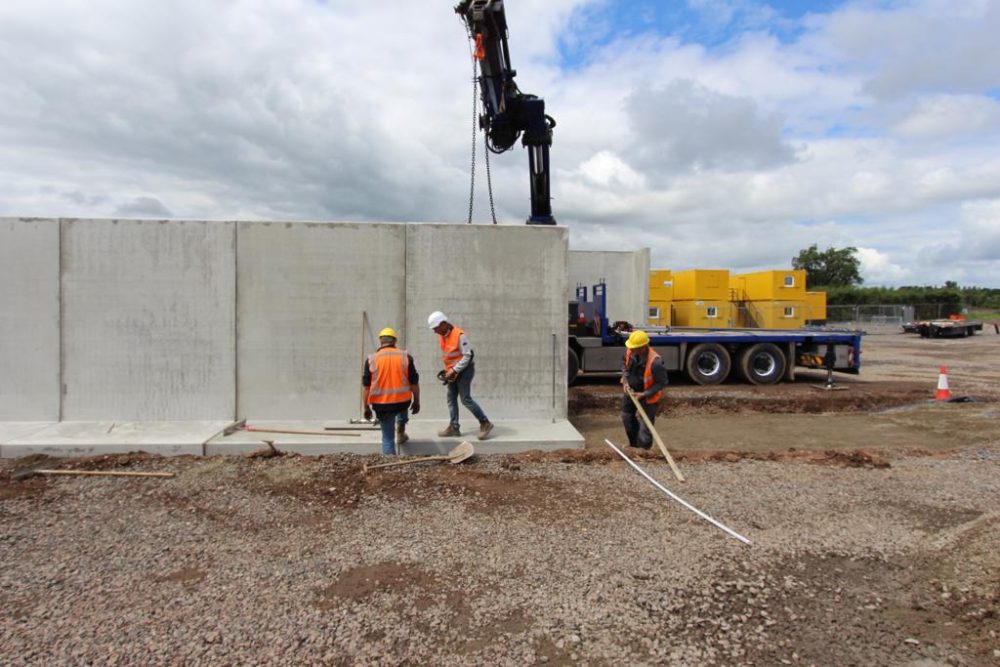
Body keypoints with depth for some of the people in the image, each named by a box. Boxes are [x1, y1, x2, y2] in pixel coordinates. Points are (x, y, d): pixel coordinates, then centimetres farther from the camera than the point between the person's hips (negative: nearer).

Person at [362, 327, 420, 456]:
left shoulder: (371, 359, -4)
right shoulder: (405, 356, -3)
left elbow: (366, 386, -2)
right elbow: (414, 383, -1)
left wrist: (366, 407, 7)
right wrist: (416, 402, 11)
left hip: (381, 405, -1)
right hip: (403, 402, 1)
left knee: (387, 437, 12)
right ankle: (400, 433, 37)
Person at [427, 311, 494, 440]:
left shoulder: (459, 335, -23)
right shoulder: (441, 336, 3)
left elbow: (467, 356, -23)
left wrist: (453, 371, -22)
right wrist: (448, 371, 7)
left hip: (464, 369, -8)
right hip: (453, 371, 8)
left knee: (466, 399, -7)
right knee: (451, 398, 9)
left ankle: (485, 423, 3)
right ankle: (454, 427, 16)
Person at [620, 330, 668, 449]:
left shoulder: (655, 362, -35)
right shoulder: (630, 352, -16)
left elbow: (662, 382, -22)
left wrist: (644, 394, -24)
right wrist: (625, 382, -7)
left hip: (647, 397, -7)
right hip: (631, 392, 7)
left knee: (645, 425, 1)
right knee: (627, 418, 23)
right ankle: (634, 445, 46)